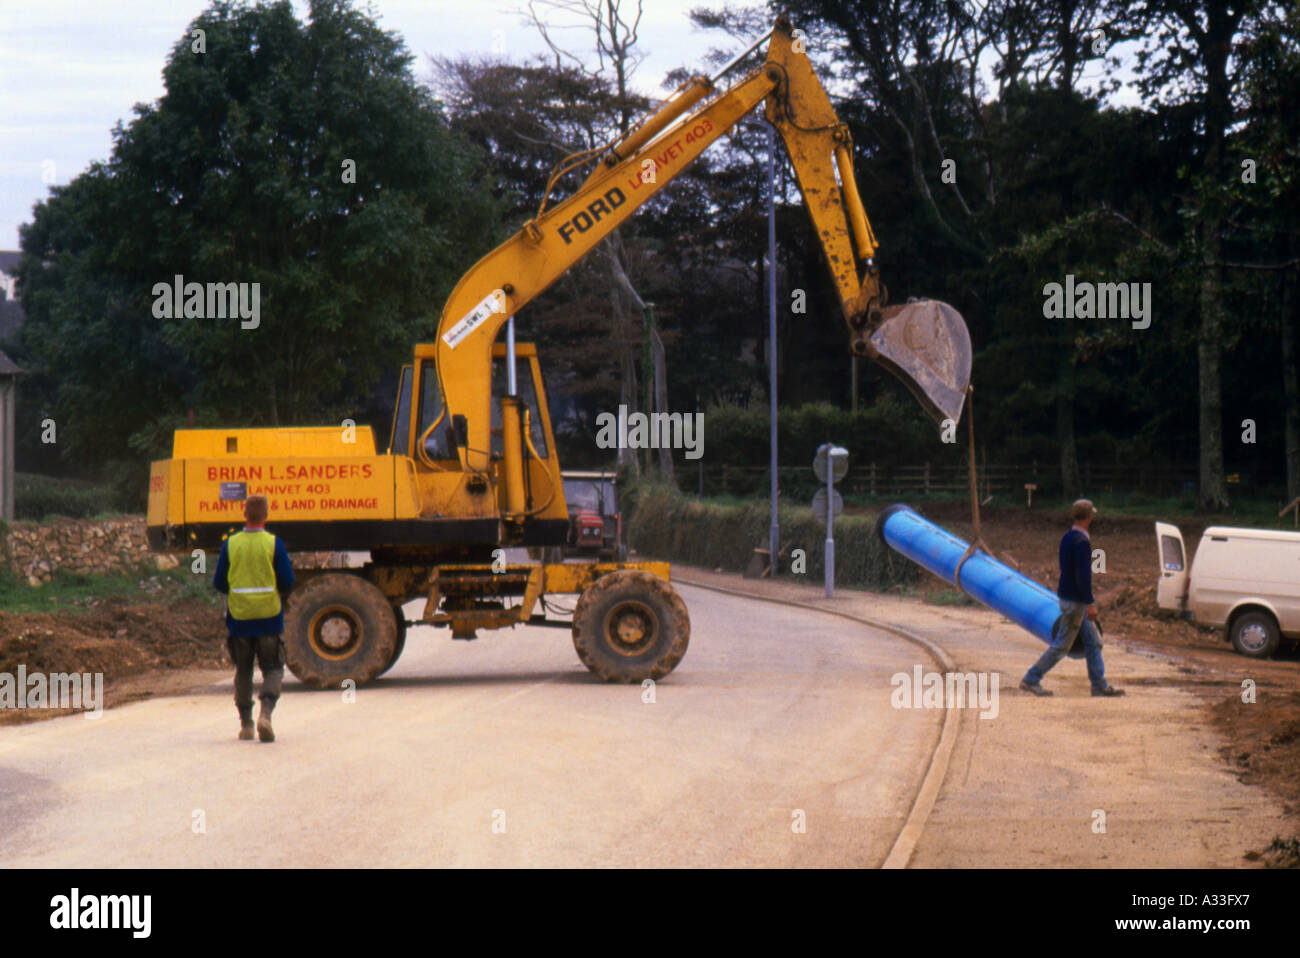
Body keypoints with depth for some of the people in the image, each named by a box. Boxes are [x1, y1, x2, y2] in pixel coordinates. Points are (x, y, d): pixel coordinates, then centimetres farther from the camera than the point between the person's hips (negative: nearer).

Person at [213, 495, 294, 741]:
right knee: (272, 669, 7)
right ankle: (265, 713, -16)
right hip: (269, 618, -2)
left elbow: (219, 583, 2)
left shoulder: (230, 544, -2)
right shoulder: (274, 543, -8)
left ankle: (245, 724, 15)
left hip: (239, 618, 2)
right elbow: (287, 583, -7)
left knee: (243, 671, 15)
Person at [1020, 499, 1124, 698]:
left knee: (1093, 641, 12)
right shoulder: (1082, 541, -20)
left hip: (1066, 595, 10)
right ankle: (1031, 679, 2)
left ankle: (1100, 685, 16)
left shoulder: (1067, 537, 9)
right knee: (1062, 645, -2)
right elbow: (1083, 575, -25)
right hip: (1075, 600, -10)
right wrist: (1090, 603, -24)